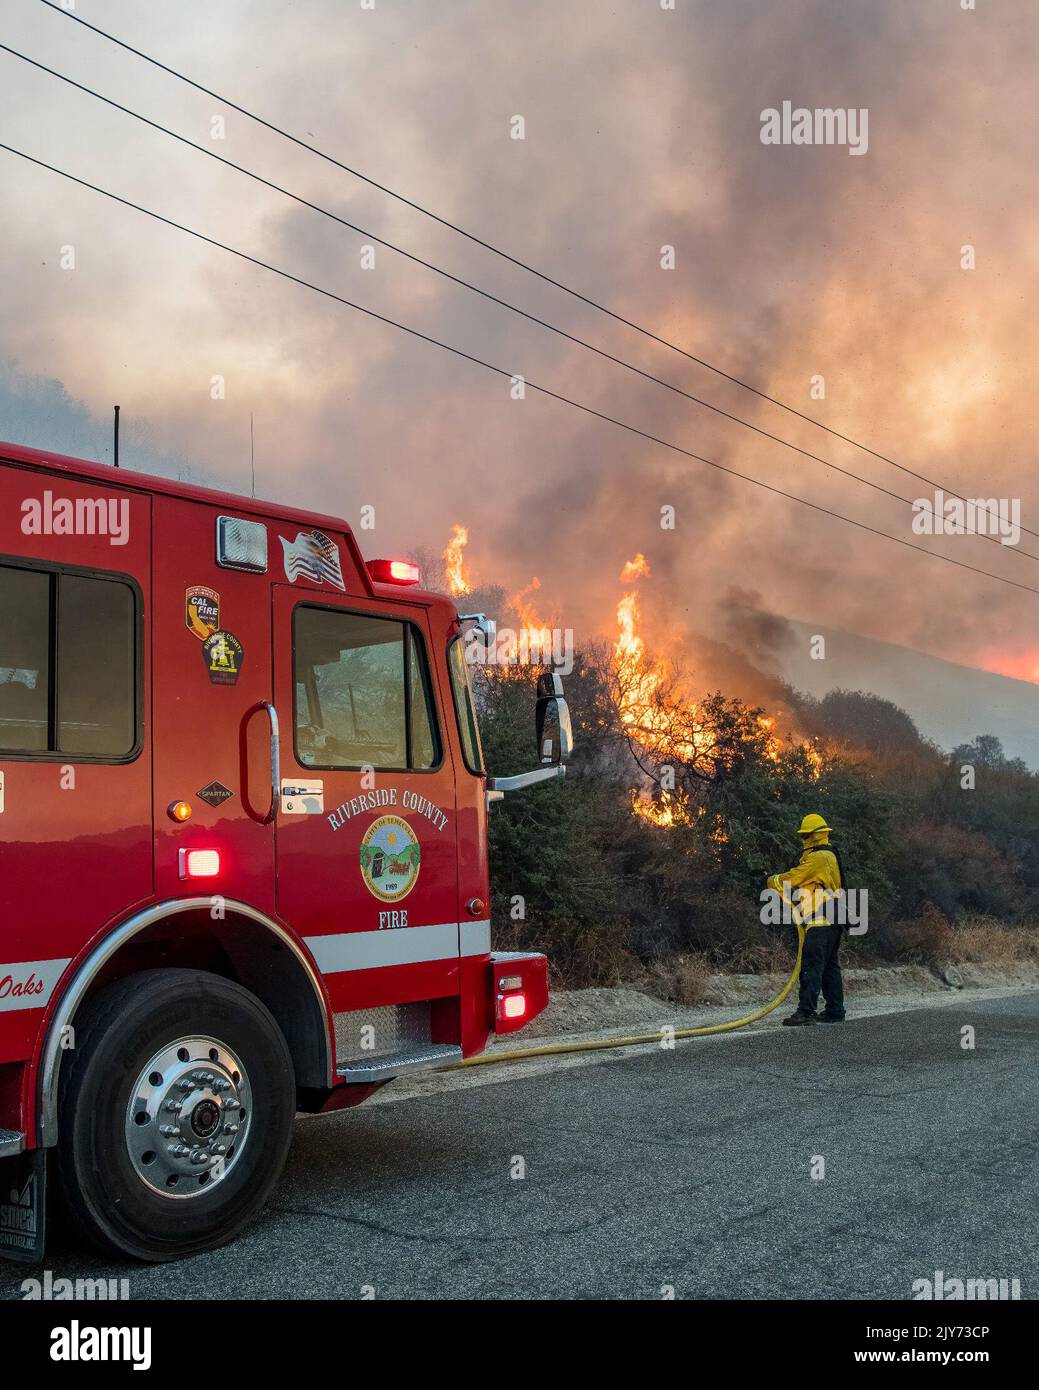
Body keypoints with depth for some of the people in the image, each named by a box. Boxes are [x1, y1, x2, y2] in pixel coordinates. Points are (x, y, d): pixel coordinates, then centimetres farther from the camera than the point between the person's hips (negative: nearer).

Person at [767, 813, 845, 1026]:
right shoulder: (830, 855, 20)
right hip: (832, 921, 11)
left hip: (821, 922, -11)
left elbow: (794, 877, -12)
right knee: (829, 966, 15)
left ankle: (806, 1011, -19)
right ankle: (835, 1011, 19)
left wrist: (773, 881, 5)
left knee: (811, 966, -14)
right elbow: (805, 881, 21)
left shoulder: (818, 857, -14)